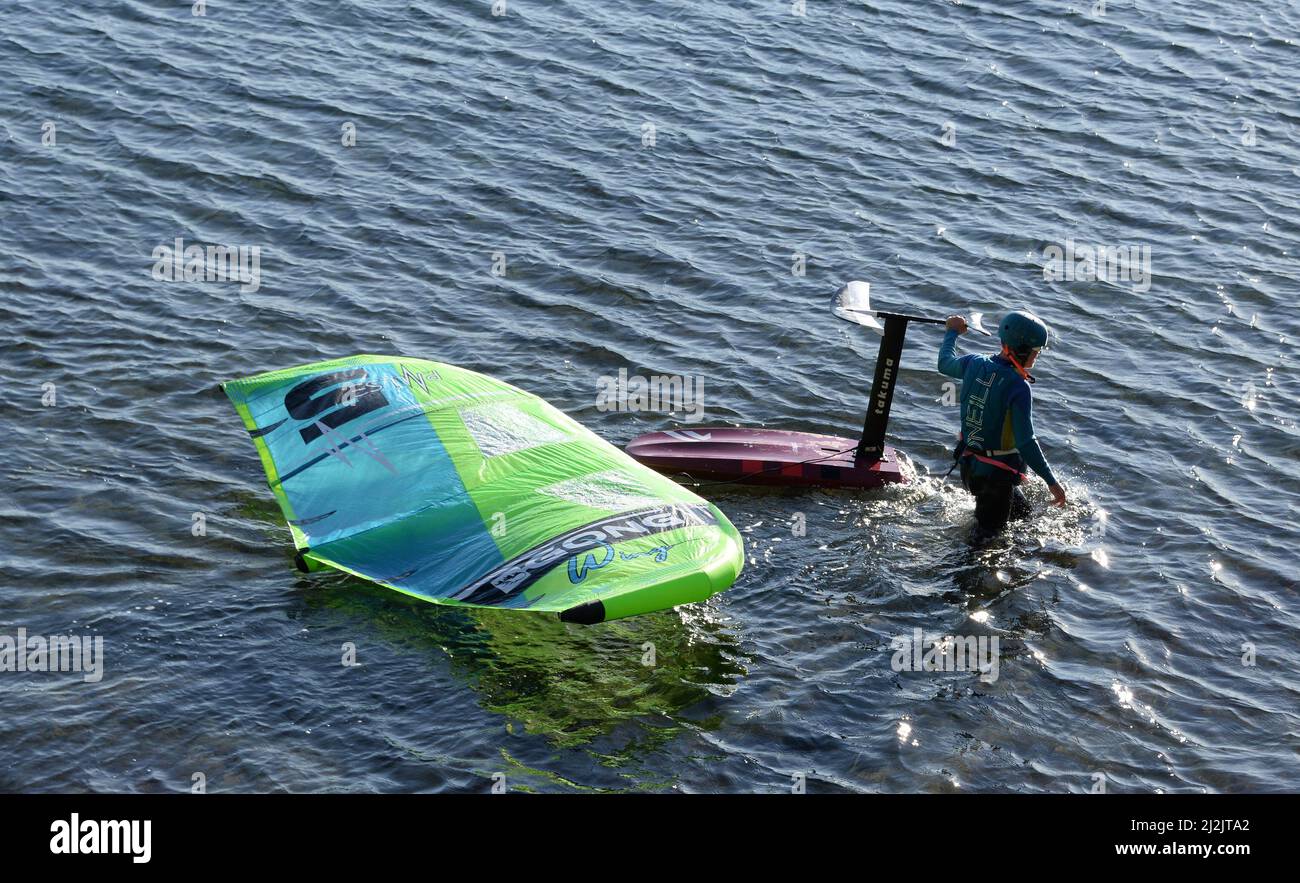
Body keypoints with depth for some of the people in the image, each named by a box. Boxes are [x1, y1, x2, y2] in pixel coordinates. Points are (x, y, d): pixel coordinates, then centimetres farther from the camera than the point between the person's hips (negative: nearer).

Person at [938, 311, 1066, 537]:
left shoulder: (975, 364, -5)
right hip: (997, 475, -8)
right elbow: (1025, 442, -26)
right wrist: (1051, 482, -19)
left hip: (968, 465, 8)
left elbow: (945, 363, 19)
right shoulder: (1018, 387, -26)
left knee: (1023, 514, 25)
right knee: (987, 535, 7)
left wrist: (953, 332, 37)